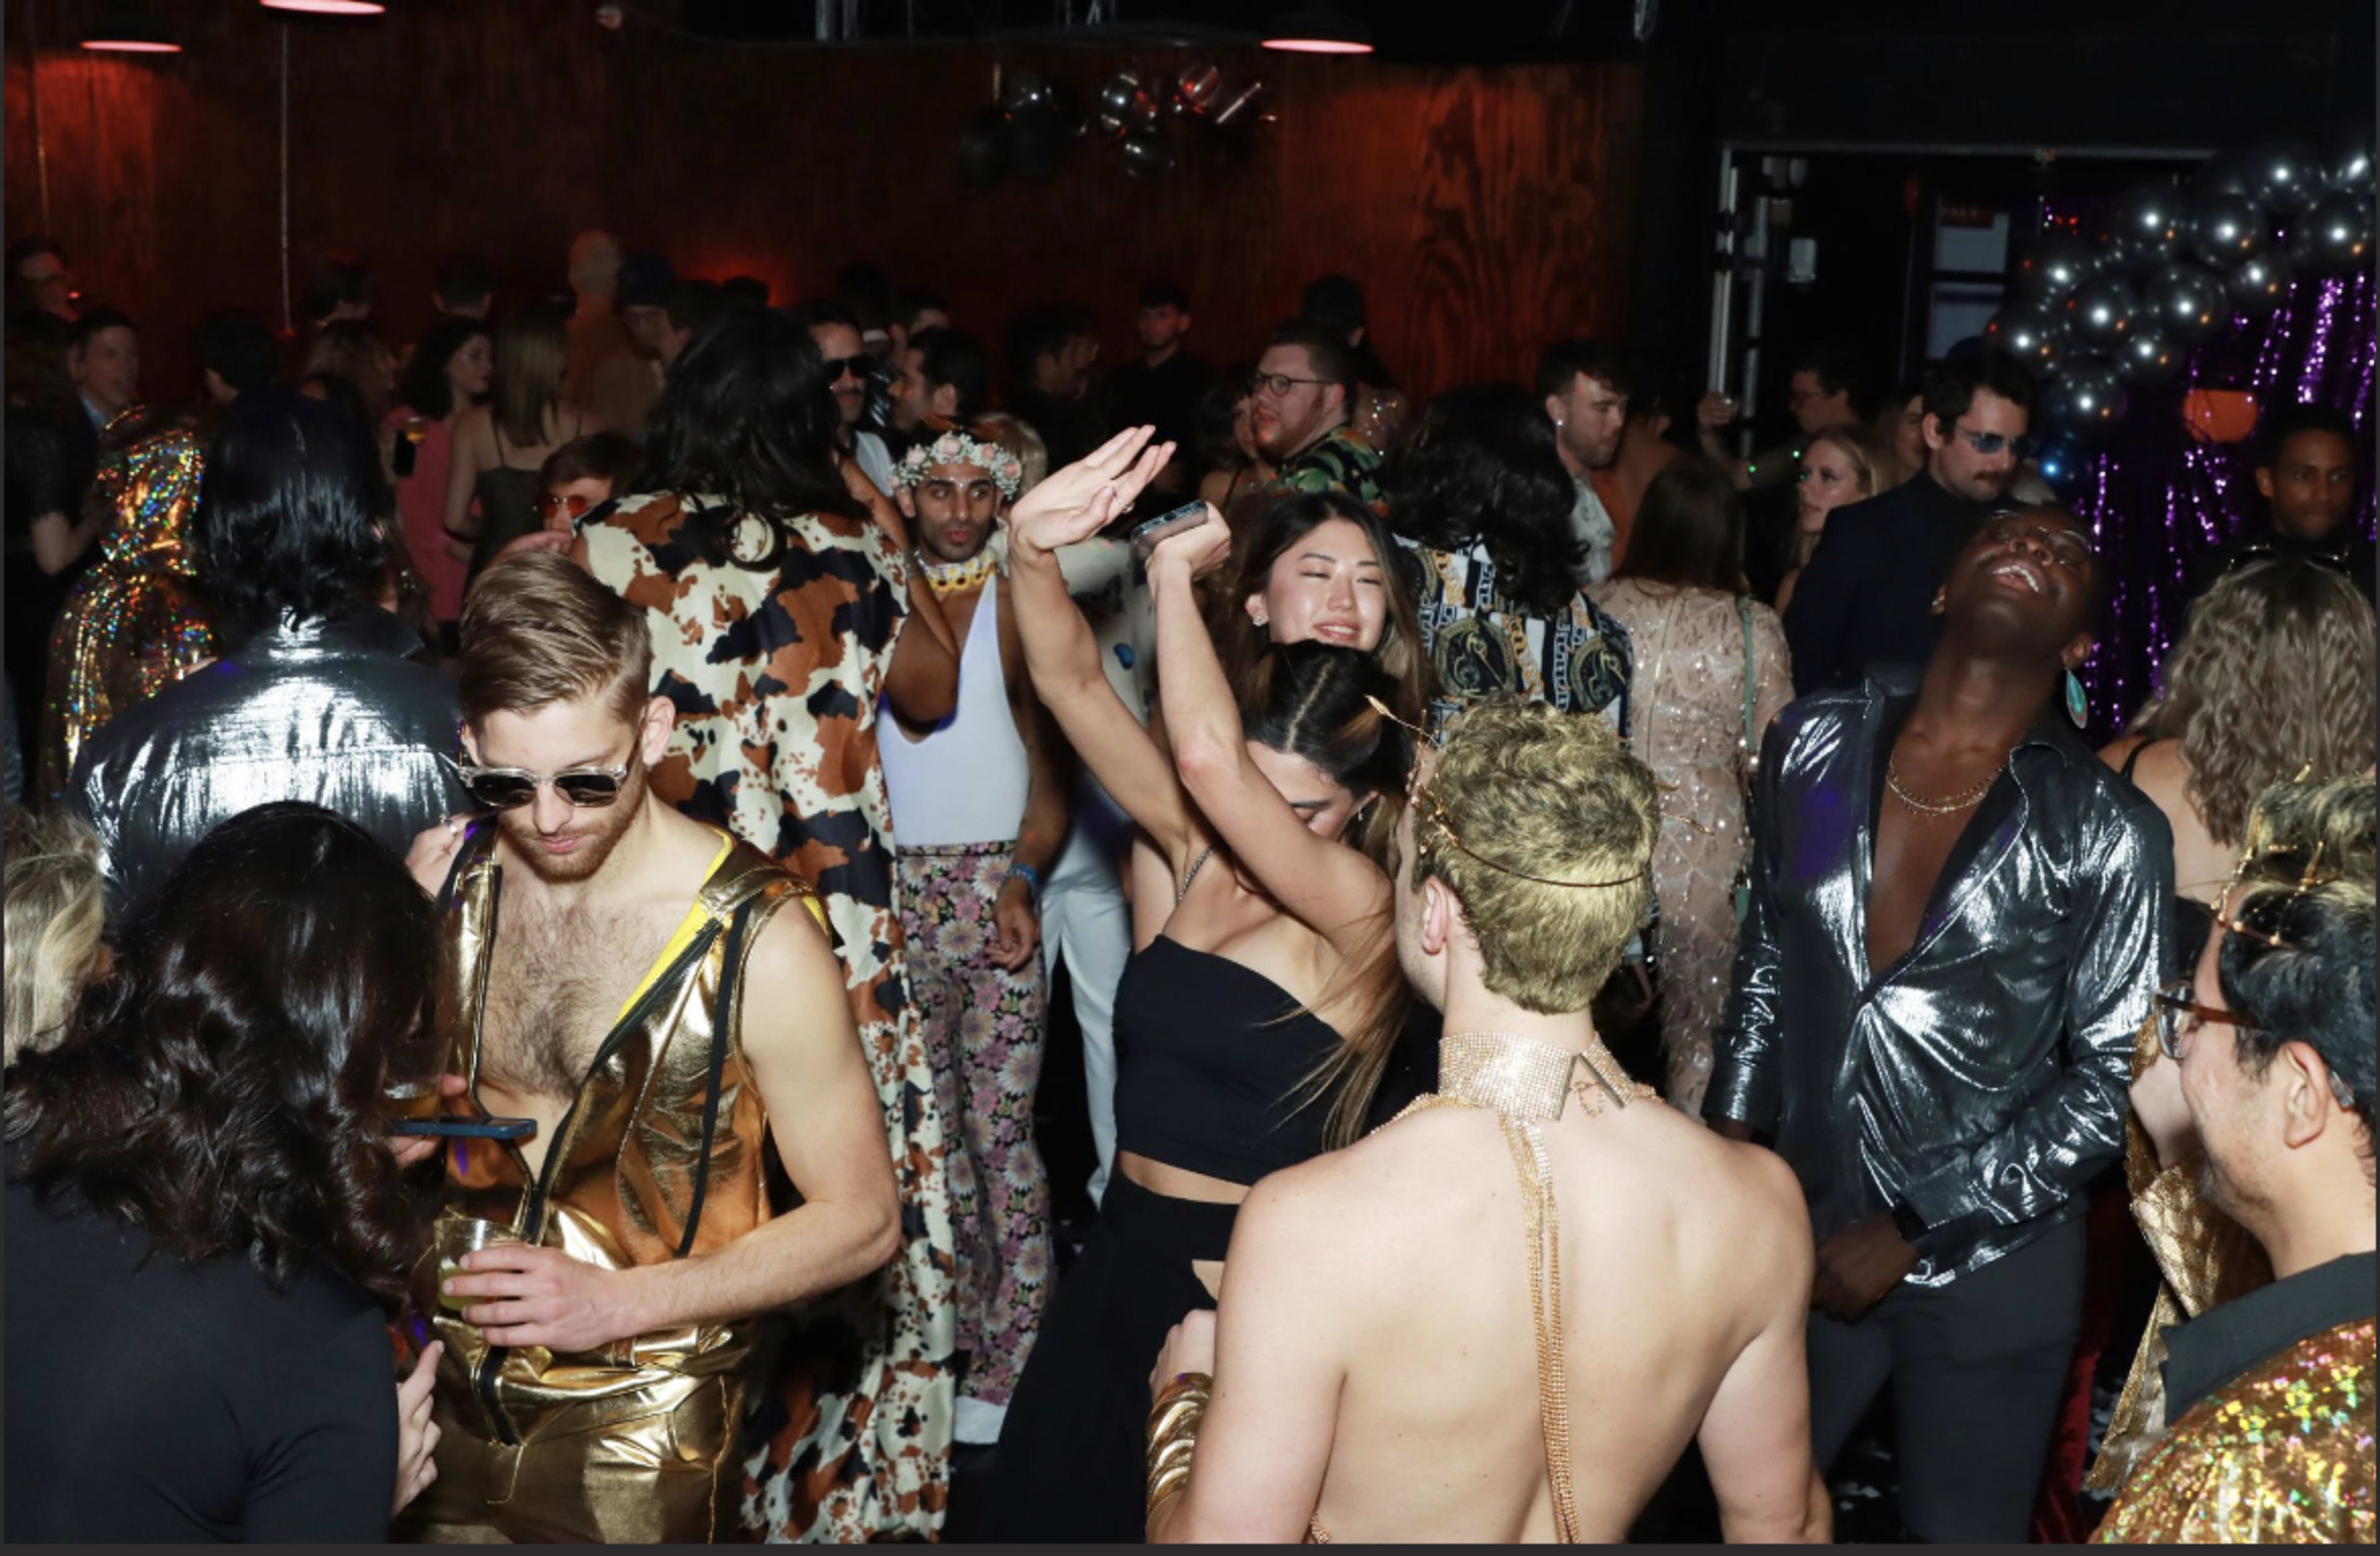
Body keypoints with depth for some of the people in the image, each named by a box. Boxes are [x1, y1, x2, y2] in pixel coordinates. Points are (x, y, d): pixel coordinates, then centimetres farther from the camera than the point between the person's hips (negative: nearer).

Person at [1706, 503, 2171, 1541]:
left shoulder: (2110, 836, -12)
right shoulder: (1815, 746, -3)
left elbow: (2111, 1082, -9)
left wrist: (1911, 1235, -12)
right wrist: (1730, 1127, 5)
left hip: (1987, 1269, -2)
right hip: (1798, 1236, 3)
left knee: (1959, 1528, 15)